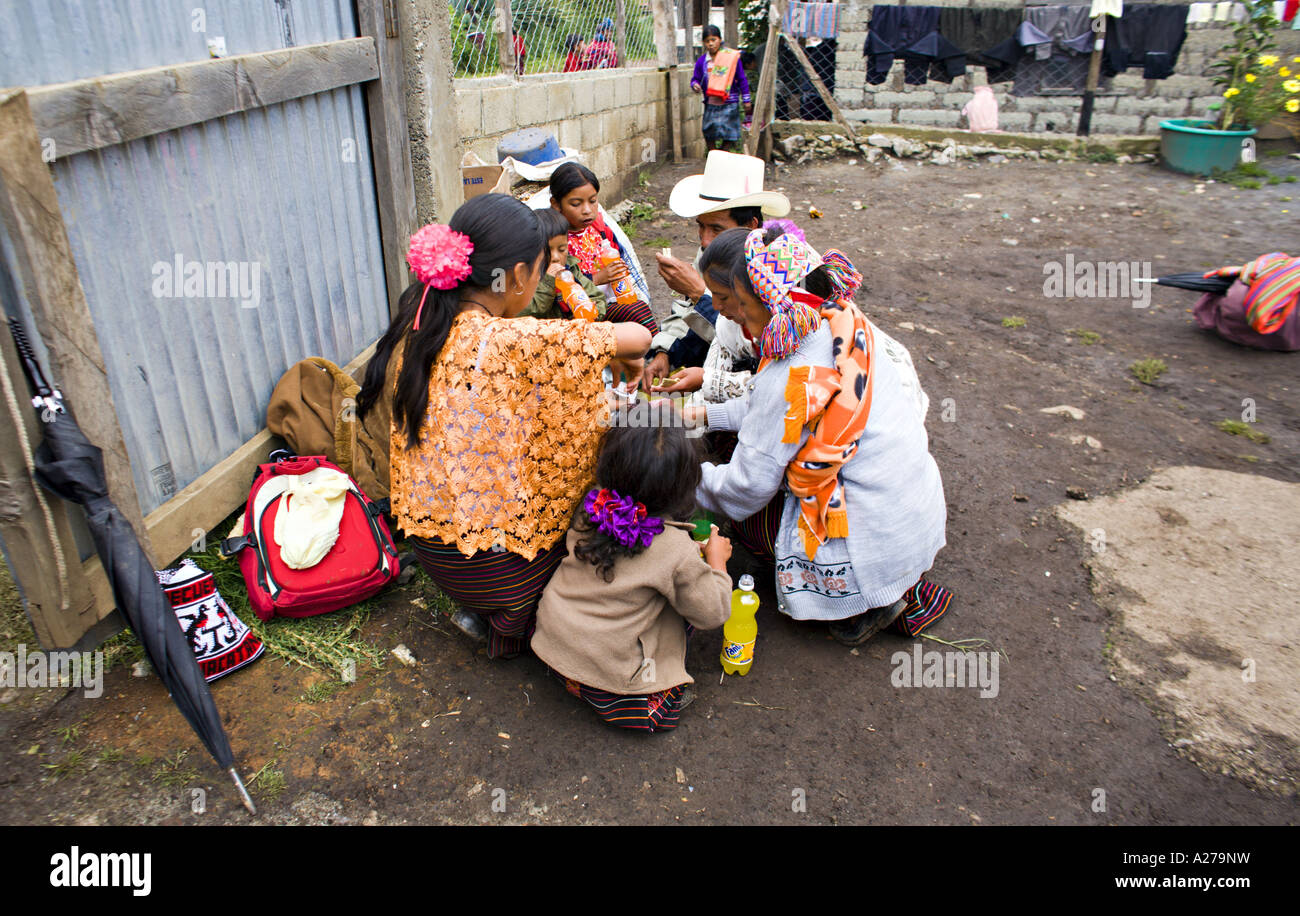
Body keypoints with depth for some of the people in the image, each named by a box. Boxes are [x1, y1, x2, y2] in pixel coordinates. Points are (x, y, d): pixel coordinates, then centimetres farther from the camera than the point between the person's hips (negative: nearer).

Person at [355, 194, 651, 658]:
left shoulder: (417, 327, -3)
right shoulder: (510, 343, -25)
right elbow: (638, 336, -19)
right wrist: (621, 351, 6)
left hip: (426, 540, 7)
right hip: (488, 561, -7)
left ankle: (482, 609, 24)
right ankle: (507, 626, 20)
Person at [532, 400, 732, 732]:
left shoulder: (592, 505, -12)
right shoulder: (677, 550, -25)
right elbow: (712, 613, -13)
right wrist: (717, 560, 5)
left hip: (550, 641, 5)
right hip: (606, 671, -5)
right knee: (688, 589, 7)